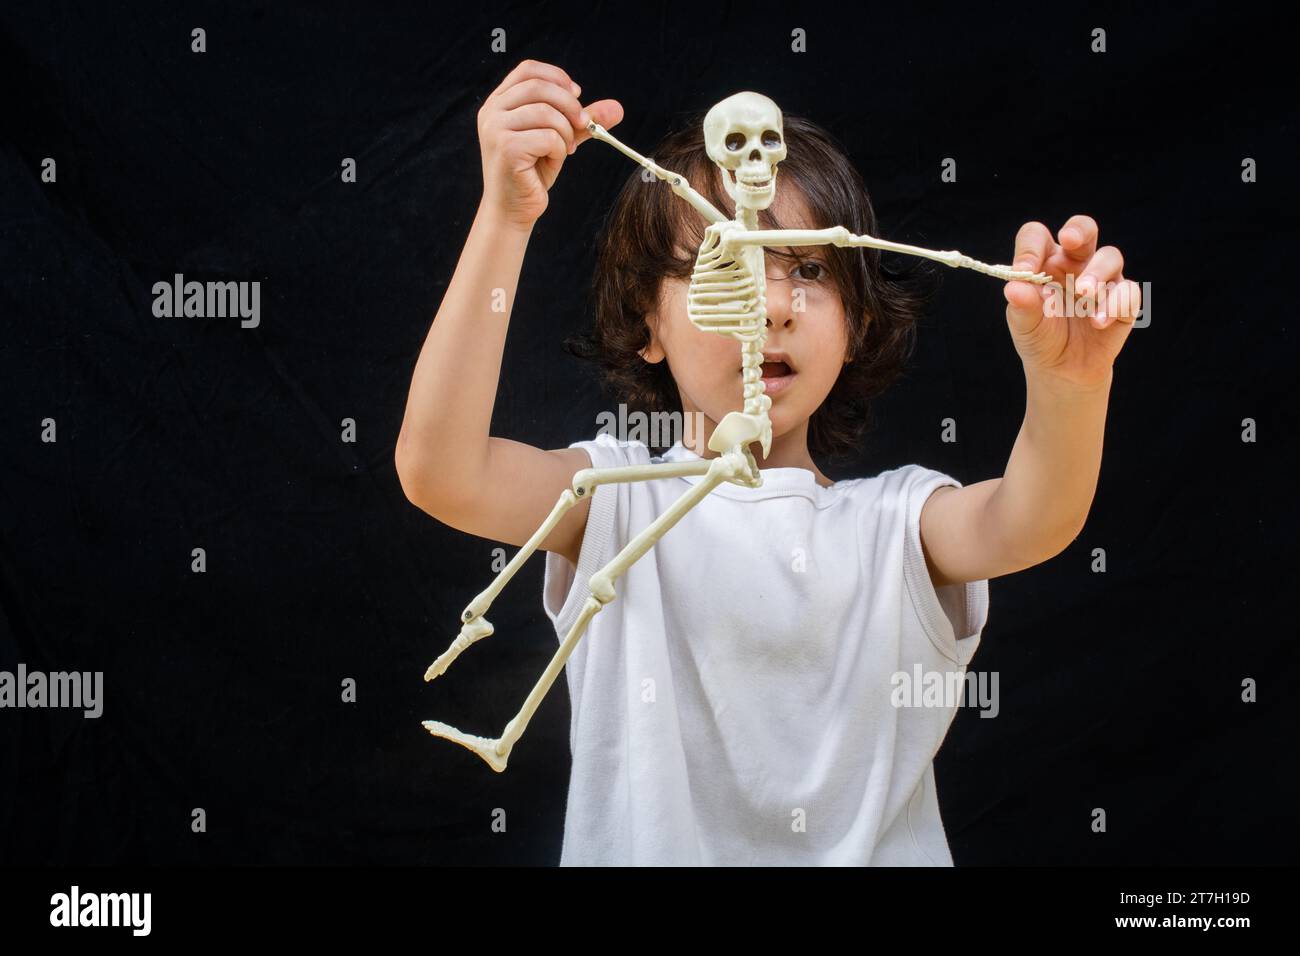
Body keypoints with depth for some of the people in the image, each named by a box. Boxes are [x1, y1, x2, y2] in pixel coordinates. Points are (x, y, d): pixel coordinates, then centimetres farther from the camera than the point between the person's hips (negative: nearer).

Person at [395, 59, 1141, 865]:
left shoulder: (895, 522, 3)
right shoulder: (614, 502, 1)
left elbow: (1026, 524, -16)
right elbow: (440, 471, -16)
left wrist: (1069, 376, -35)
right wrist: (505, 219, -21)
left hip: (878, 846, 1)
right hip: (649, 847, -1)